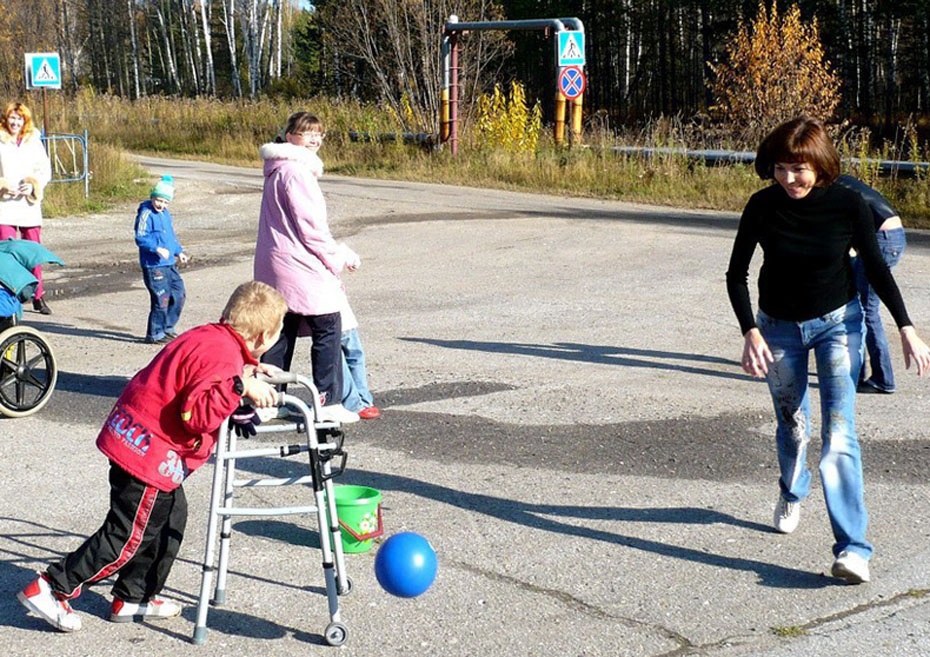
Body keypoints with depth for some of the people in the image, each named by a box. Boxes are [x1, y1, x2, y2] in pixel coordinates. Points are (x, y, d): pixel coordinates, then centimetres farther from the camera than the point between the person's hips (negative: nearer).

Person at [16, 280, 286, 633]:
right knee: (128, 536, 0)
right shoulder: (224, 357, -22)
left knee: (170, 520, 19)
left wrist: (245, 373, 12)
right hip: (149, 451, -10)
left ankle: (134, 597, 29)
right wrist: (239, 387, -34)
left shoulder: (209, 337, 6)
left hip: (136, 436, 10)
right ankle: (51, 589, 8)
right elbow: (197, 413, -30)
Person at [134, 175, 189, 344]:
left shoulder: (166, 214, 14)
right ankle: (155, 334, 6)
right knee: (161, 300, -6)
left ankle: (168, 328, 26)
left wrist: (179, 251, 17)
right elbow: (140, 238, -18)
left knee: (179, 294, 13)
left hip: (170, 265, 9)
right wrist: (157, 249, -27)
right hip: (154, 266, -9)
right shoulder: (146, 214, -12)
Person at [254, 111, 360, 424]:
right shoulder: (295, 172, -14)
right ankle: (328, 402, -4)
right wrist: (341, 256, -5)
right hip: (302, 267, -10)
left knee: (282, 331, 13)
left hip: (274, 266, 10)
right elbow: (310, 226, -16)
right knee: (328, 329, -4)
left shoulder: (276, 172, 18)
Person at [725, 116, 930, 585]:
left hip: (838, 322, -2)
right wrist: (750, 332, -20)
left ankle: (851, 548, -19)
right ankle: (791, 495, 50)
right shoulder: (763, 206, -17)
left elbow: (876, 268, -5)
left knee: (839, 432, -16)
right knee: (791, 425, 17)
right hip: (779, 327, 2)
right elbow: (736, 274, -8)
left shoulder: (847, 205, -18)